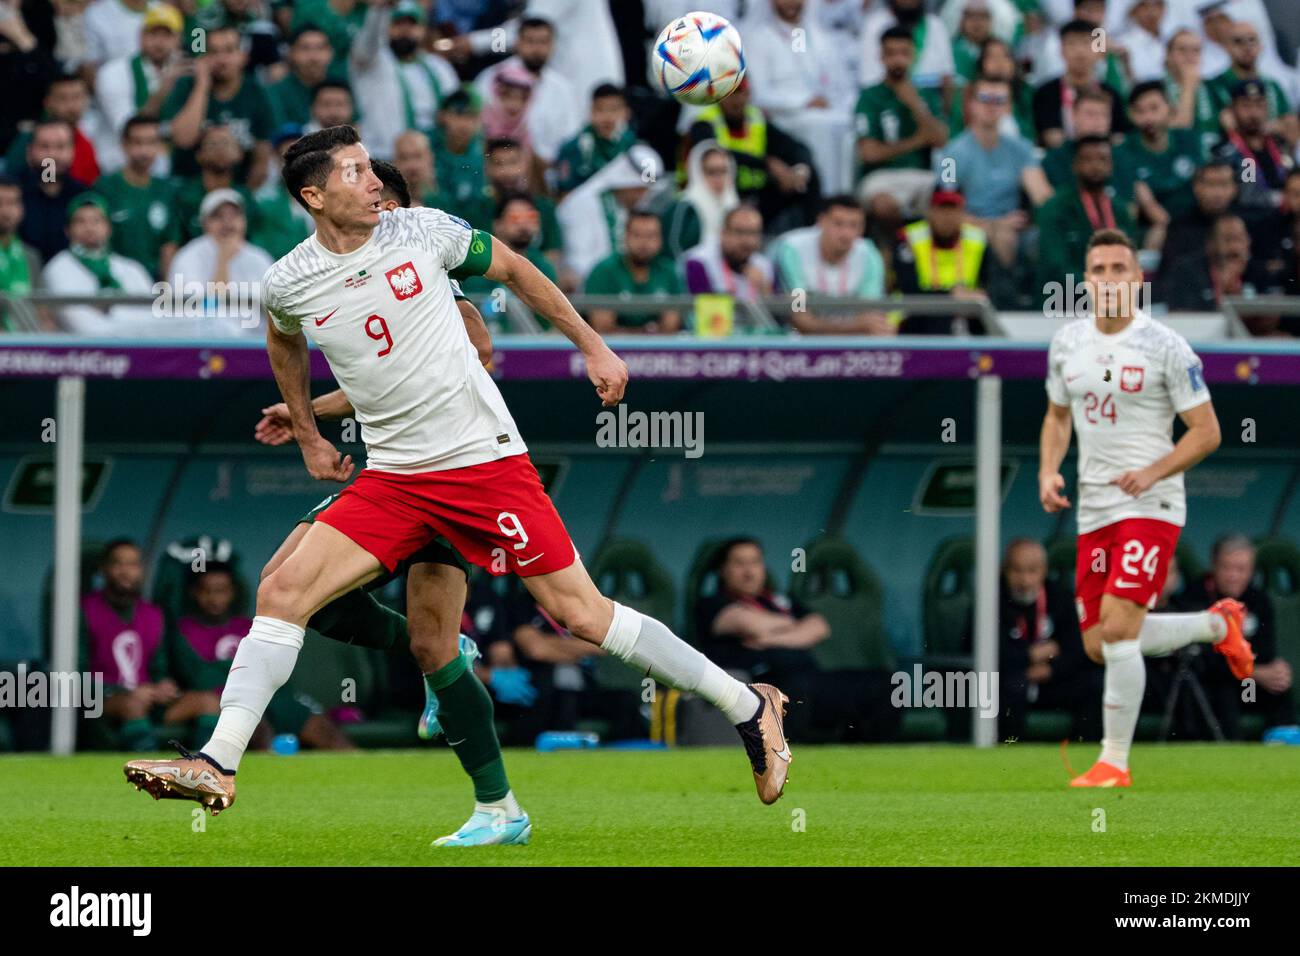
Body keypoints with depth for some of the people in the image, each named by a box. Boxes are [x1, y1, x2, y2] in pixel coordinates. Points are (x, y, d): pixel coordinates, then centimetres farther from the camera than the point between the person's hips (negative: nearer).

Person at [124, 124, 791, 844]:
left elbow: (513, 270, 10)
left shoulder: (421, 231, -6)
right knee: (281, 594, -11)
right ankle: (217, 765, -9)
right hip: (391, 479, 3)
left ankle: (748, 709, 5)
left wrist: (593, 346, 10)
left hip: (484, 458, -3)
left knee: (577, 611, -6)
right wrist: (308, 438, 27)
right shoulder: (287, 285, -1)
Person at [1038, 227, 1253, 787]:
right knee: (1100, 647, 8)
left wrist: (1153, 472, -20)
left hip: (1151, 506, -7)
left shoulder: (1165, 348, -9)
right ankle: (1217, 625, 31)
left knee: (1117, 630, -18)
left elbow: (1206, 431, -7)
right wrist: (1049, 472, 4)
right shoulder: (1066, 344, 7)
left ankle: (1115, 762, -8)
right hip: (1094, 510, 7)